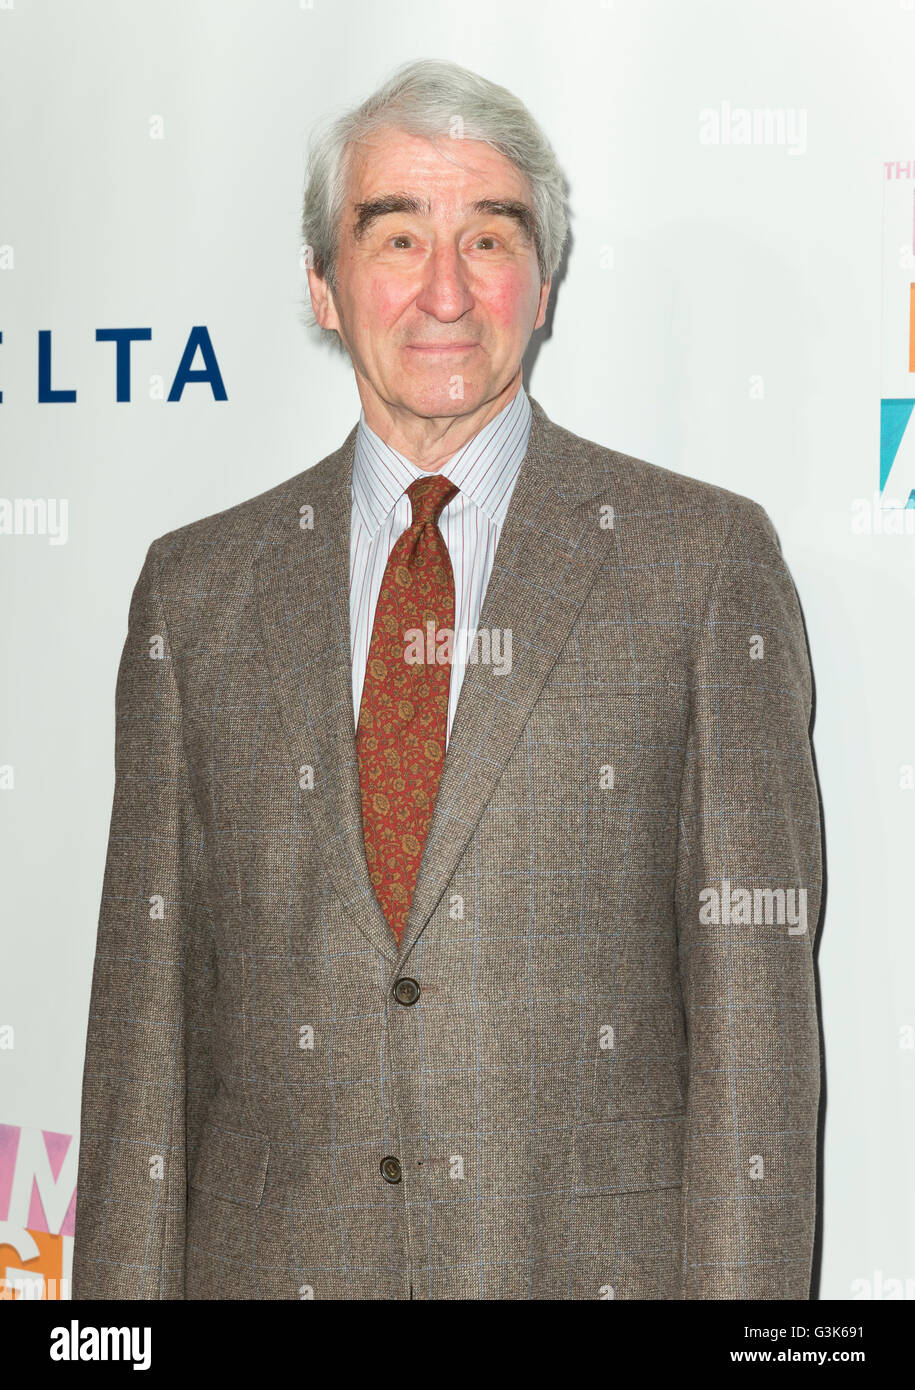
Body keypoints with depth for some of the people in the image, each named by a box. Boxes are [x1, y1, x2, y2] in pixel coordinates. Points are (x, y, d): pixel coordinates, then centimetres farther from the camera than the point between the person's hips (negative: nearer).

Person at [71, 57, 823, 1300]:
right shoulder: (196, 589, 6)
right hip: (271, 1258, 2)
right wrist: (123, 1302, 0)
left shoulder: (707, 560, -1)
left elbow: (754, 976, -4)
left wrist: (745, 1290, -10)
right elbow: (148, 997, 5)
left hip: (598, 1253, -1)